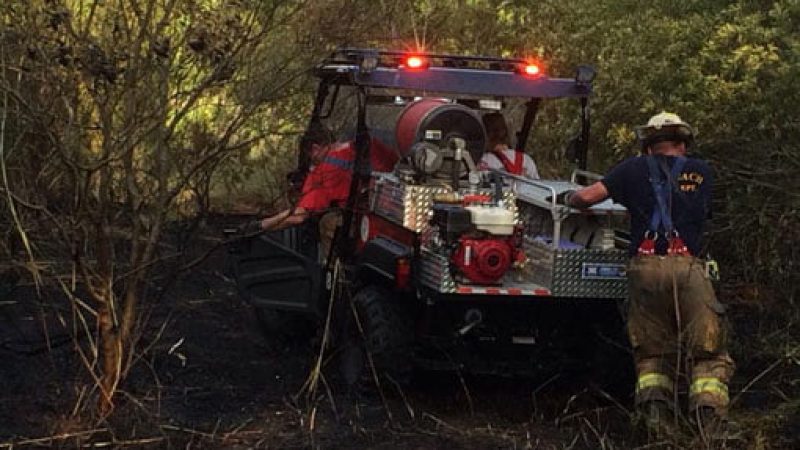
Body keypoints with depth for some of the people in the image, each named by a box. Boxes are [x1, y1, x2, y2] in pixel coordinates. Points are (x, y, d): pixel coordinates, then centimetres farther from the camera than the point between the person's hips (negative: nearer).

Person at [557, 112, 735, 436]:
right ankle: (709, 411, -15)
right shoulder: (701, 172, 18)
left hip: (645, 266, 1)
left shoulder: (636, 169, 14)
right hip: (687, 266, -1)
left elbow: (588, 196, 6)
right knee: (707, 350, 4)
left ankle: (653, 404, -7)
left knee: (652, 351, 14)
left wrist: (567, 199, 27)